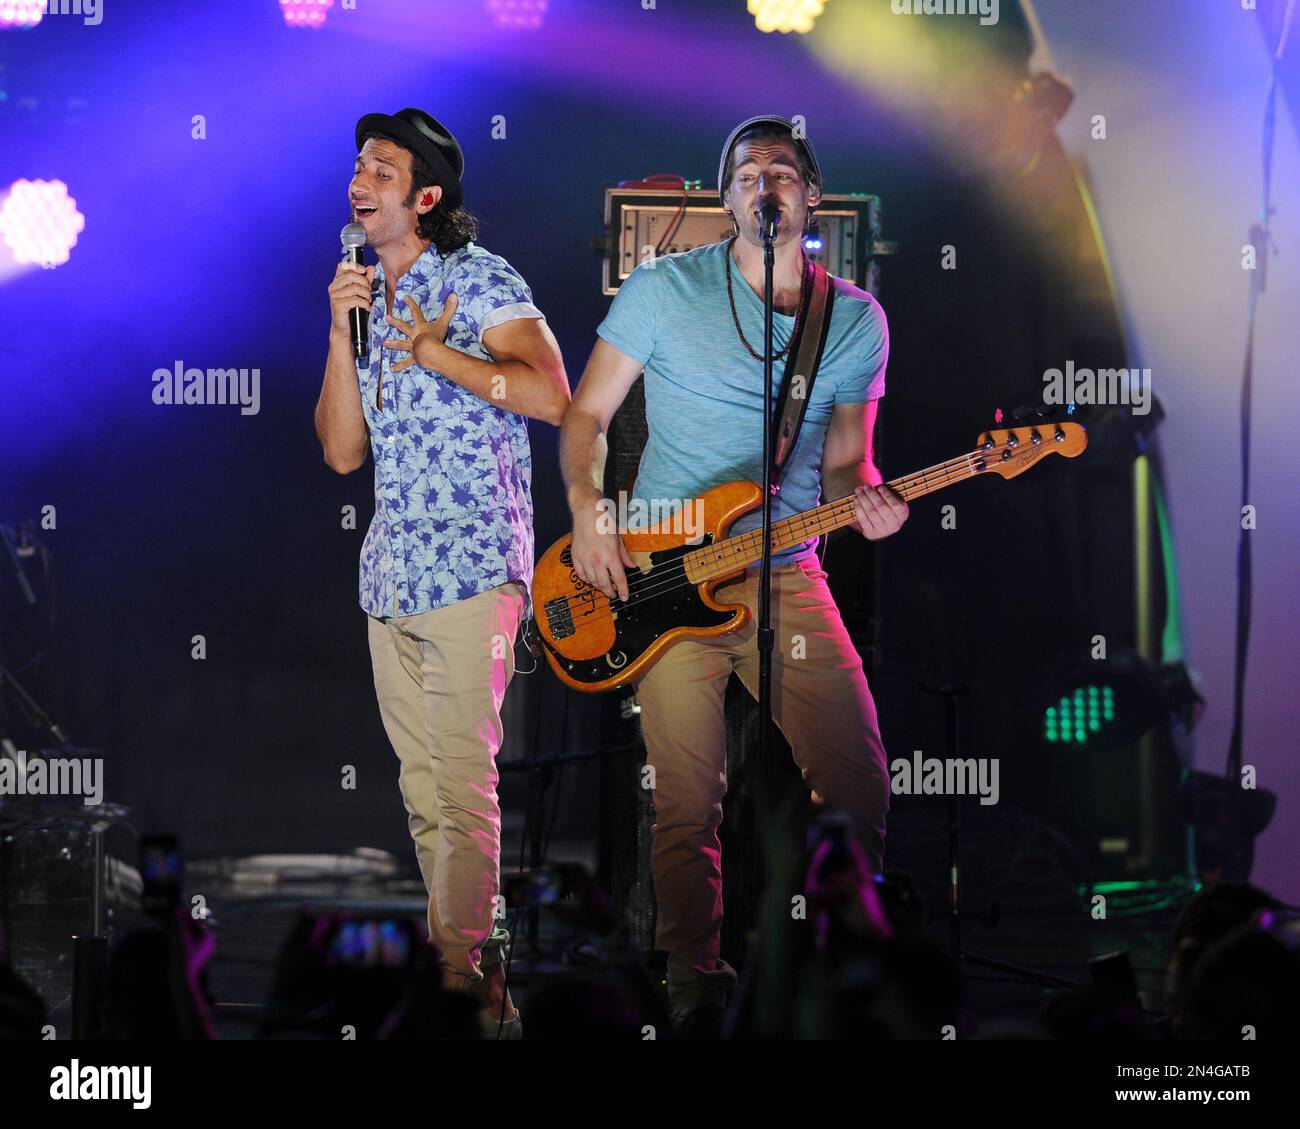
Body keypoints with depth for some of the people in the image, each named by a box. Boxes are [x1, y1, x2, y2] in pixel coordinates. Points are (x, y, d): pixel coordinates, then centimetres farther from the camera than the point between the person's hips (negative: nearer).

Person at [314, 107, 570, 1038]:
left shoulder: (480, 281, -4)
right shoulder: (371, 297, 16)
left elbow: (551, 395, -18)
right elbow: (343, 450, 10)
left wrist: (429, 347, -13)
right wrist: (342, 332, -1)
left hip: (470, 566, -8)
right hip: (392, 575, 8)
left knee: (461, 777, -12)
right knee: (422, 784, 8)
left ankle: (467, 969, -10)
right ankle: (457, 960, 12)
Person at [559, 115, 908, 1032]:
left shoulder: (856, 320, 9)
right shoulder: (663, 292, 1)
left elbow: (845, 460, 14)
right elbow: (587, 415, 6)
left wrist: (868, 500, -8)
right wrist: (588, 510, -10)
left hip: (785, 574, 2)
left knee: (858, 784, -6)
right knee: (687, 802, -4)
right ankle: (698, 976, 8)